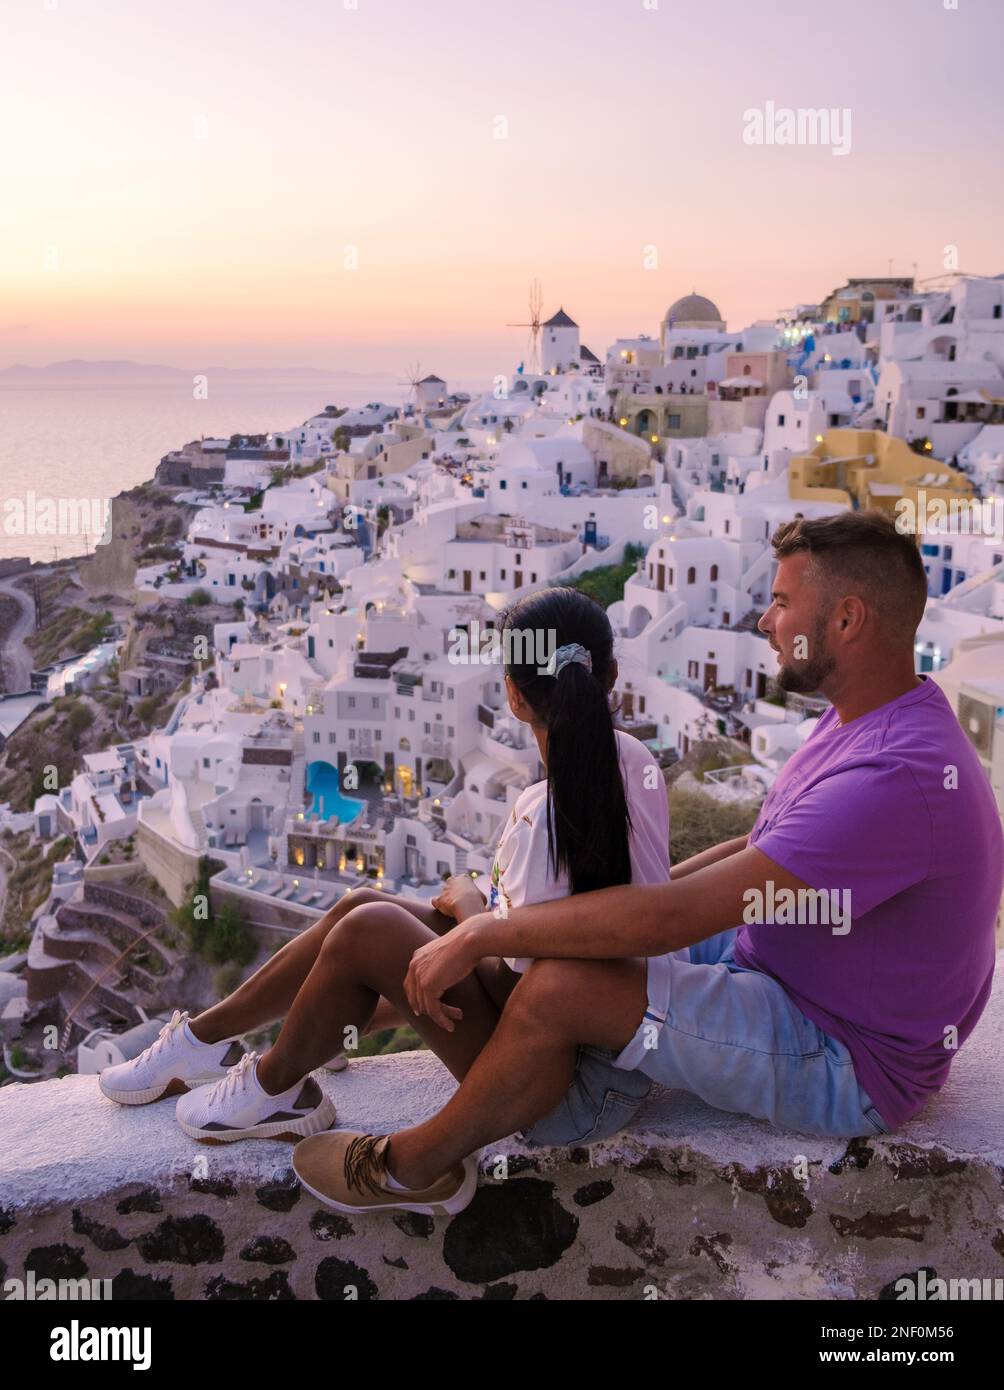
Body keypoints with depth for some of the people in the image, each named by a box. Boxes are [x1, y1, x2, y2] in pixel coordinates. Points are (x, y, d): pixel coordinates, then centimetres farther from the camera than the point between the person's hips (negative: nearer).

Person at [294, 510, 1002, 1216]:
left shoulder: (897, 775, -31)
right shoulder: (864, 720, 4)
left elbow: (672, 916, -33)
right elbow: (764, 849, 12)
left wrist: (483, 935, -24)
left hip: (850, 1067, -10)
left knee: (559, 988, -21)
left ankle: (413, 1165, 3)